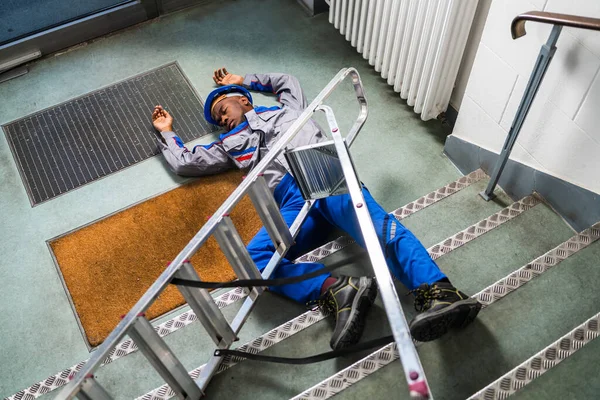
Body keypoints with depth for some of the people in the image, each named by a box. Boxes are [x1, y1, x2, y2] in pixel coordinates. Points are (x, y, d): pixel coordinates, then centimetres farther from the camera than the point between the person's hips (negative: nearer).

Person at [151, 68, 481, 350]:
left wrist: (242, 81, 58)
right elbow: (184, 162, 38)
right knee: (253, 260, -28)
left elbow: (285, 80, 53)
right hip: (294, 203, 2)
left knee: (378, 226, -32)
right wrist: (166, 132, 50)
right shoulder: (230, 144, 37)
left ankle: (440, 295, -48)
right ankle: (338, 292, -44)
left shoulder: (285, 108, 35)